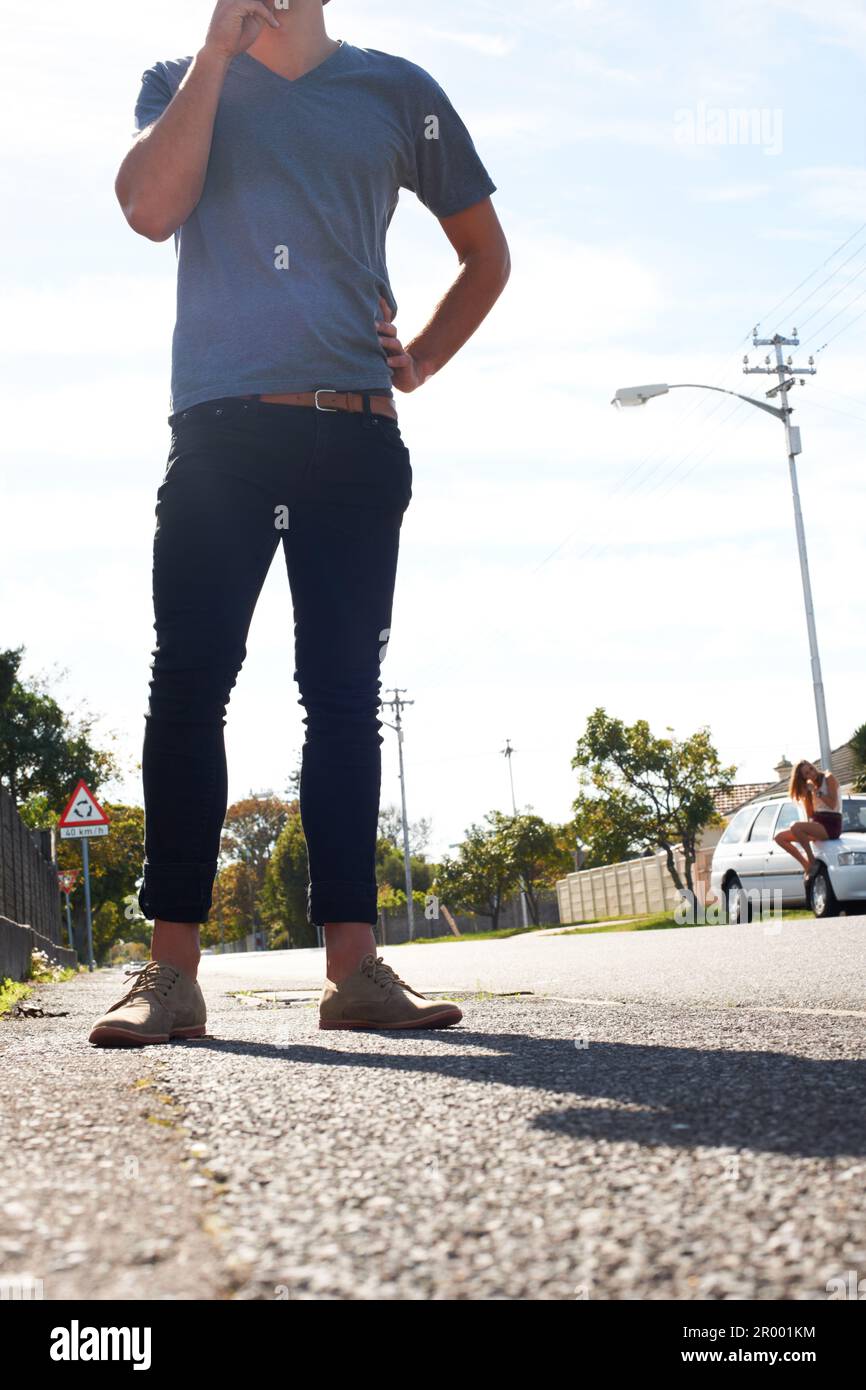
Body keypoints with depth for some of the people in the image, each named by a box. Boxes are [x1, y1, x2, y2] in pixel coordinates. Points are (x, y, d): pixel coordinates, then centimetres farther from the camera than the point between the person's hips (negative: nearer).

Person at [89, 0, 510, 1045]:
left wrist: (420, 361, 7)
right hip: (220, 428, -1)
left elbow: (485, 255, 22)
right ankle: (169, 969, -6)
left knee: (345, 695, -2)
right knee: (188, 685, -9)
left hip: (355, 438, 1)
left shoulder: (396, 93, 16)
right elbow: (150, 209, -5)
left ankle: (353, 966, -2)